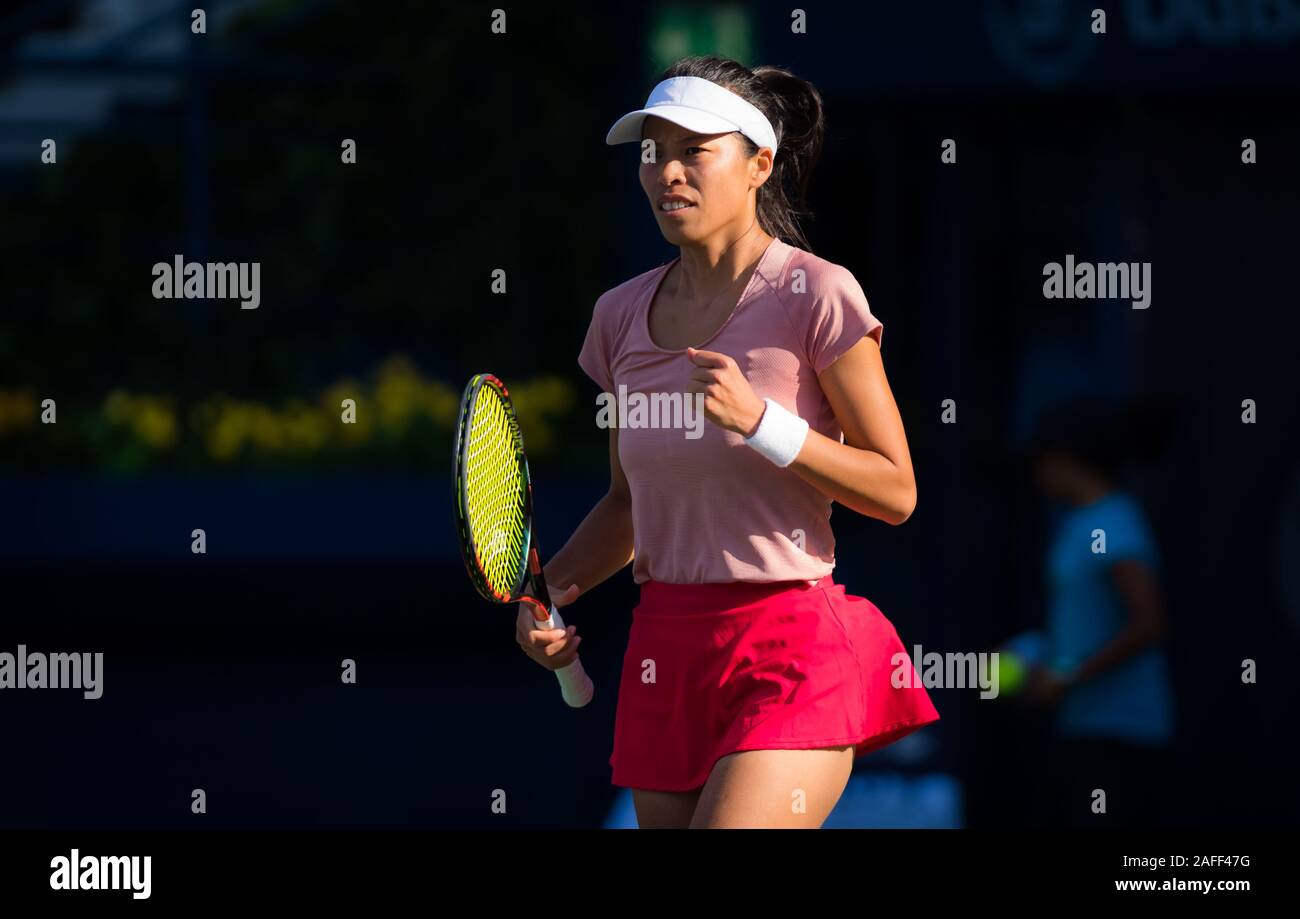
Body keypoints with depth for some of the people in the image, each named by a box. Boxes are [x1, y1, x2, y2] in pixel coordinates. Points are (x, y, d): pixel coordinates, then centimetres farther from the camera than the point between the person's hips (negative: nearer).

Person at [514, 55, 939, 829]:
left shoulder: (815, 294, -7)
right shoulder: (623, 315, 9)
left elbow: (896, 491, -8)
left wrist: (760, 423, -19)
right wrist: (550, 589, 3)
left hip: (790, 654, -6)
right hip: (665, 654, 6)